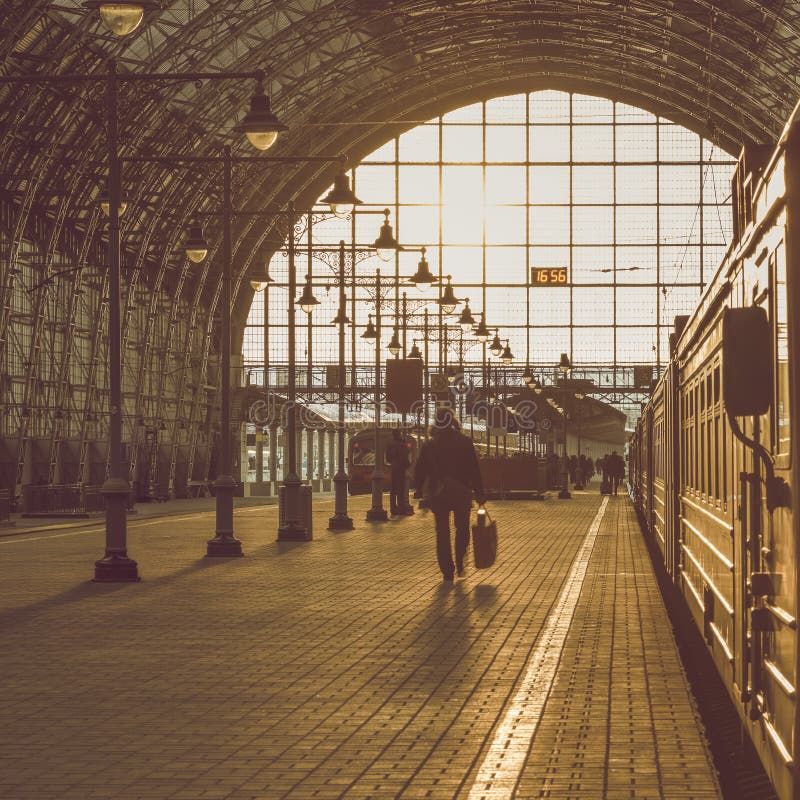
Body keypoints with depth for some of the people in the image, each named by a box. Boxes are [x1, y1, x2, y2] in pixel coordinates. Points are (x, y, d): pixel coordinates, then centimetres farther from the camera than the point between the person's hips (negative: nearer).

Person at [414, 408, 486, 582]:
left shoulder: (429, 445, -1)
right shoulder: (465, 442, -5)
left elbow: (420, 469, 4)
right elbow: (474, 470, -5)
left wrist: (418, 489, 19)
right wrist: (479, 493, 0)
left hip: (437, 495, 1)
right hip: (461, 493, -1)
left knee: (442, 533, 7)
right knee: (462, 529, 18)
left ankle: (447, 572, 5)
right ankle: (460, 563, 9)